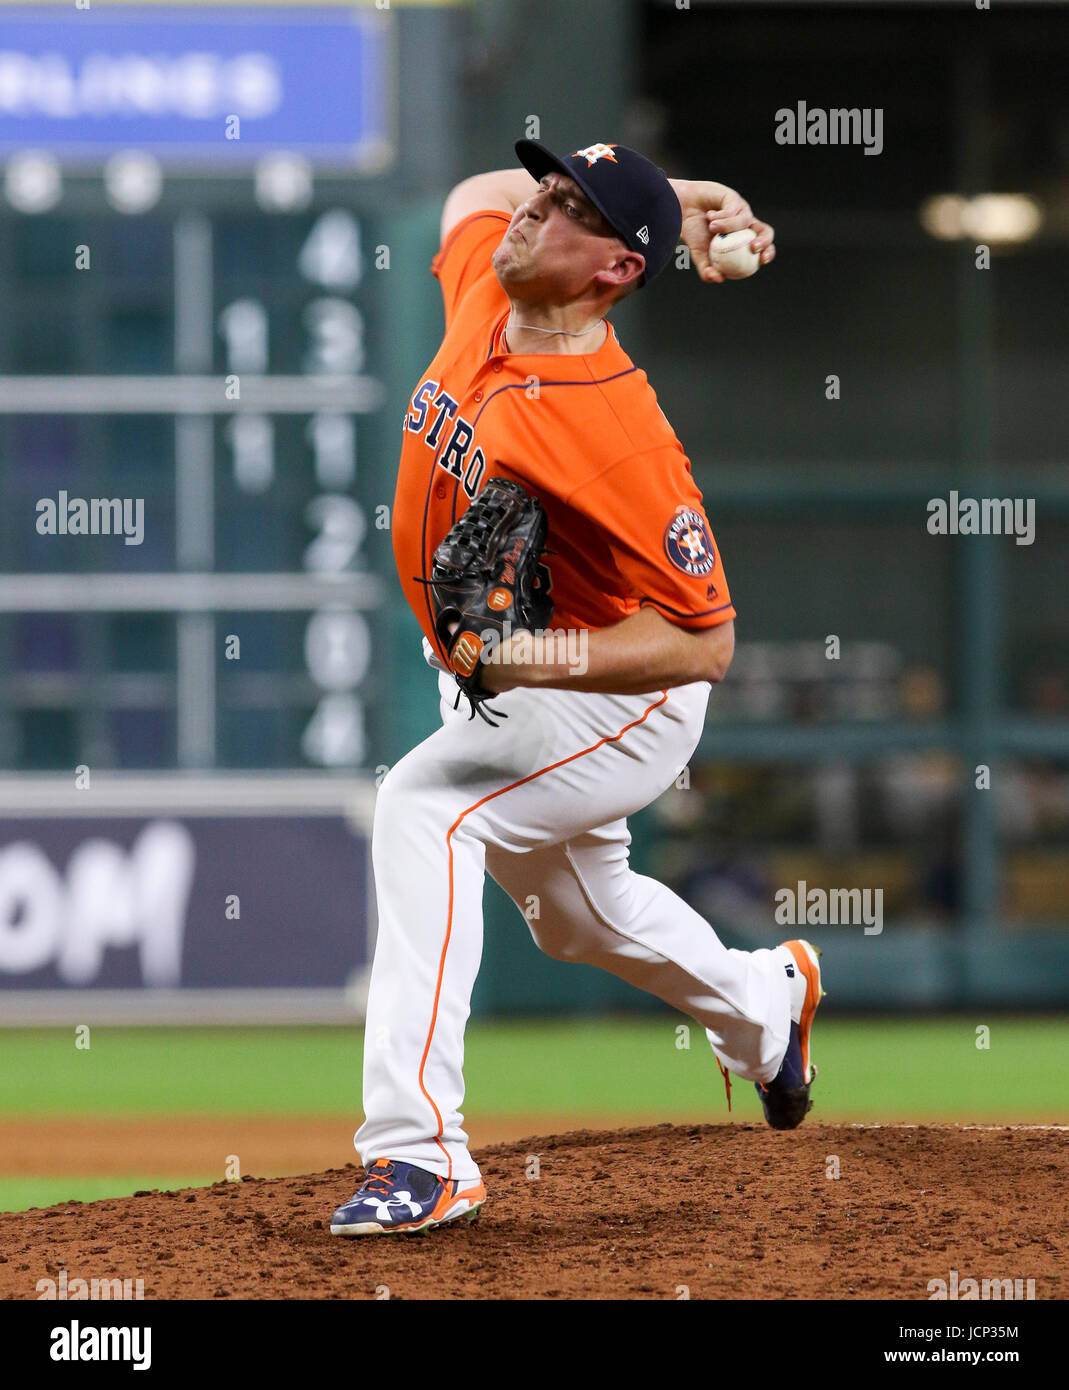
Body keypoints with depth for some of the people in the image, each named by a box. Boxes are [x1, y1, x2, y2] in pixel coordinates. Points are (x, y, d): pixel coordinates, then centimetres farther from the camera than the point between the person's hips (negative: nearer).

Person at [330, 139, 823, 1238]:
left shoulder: (614, 437, -33)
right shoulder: (480, 300, -12)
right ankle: (765, 1002, 61)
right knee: (576, 915, 29)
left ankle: (419, 1152, -37)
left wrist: (537, 657, -42)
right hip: (497, 692, 9)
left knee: (423, 808, -32)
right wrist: (663, 197, 2)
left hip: (617, 701, -9)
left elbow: (706, 643, -29)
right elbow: (475, 194, 13)